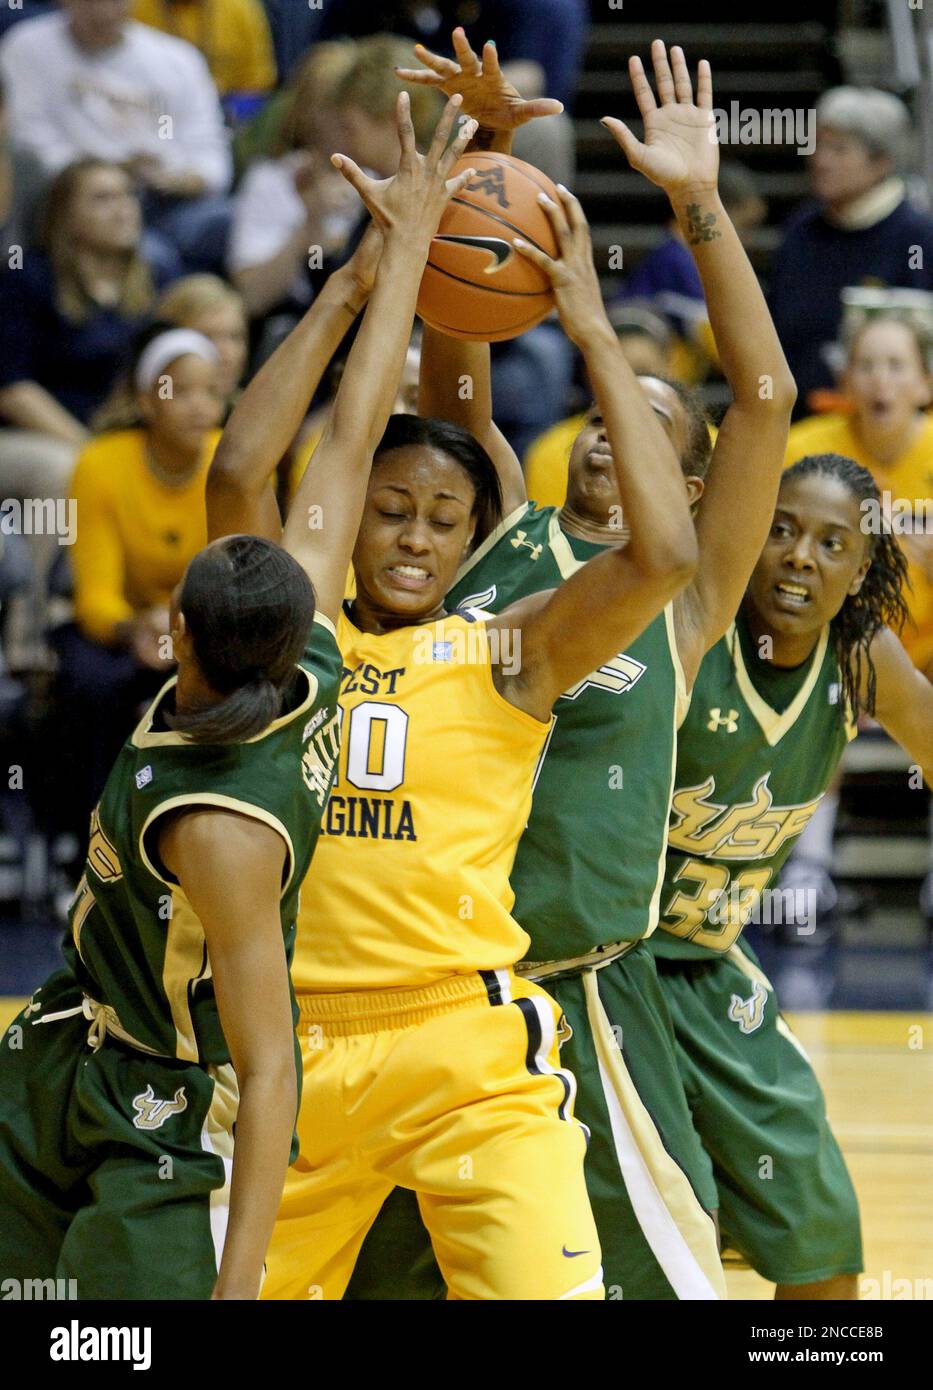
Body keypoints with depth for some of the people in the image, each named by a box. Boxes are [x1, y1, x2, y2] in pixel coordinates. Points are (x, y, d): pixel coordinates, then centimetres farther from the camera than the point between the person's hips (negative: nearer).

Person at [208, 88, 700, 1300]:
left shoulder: (506, 652, 3)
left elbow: (665, 552, -12)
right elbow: (244, 474, -8)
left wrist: (592, 327, -7)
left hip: (467, 1047, -2)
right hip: (294, 1048, 2)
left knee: (549, 1291, -16)